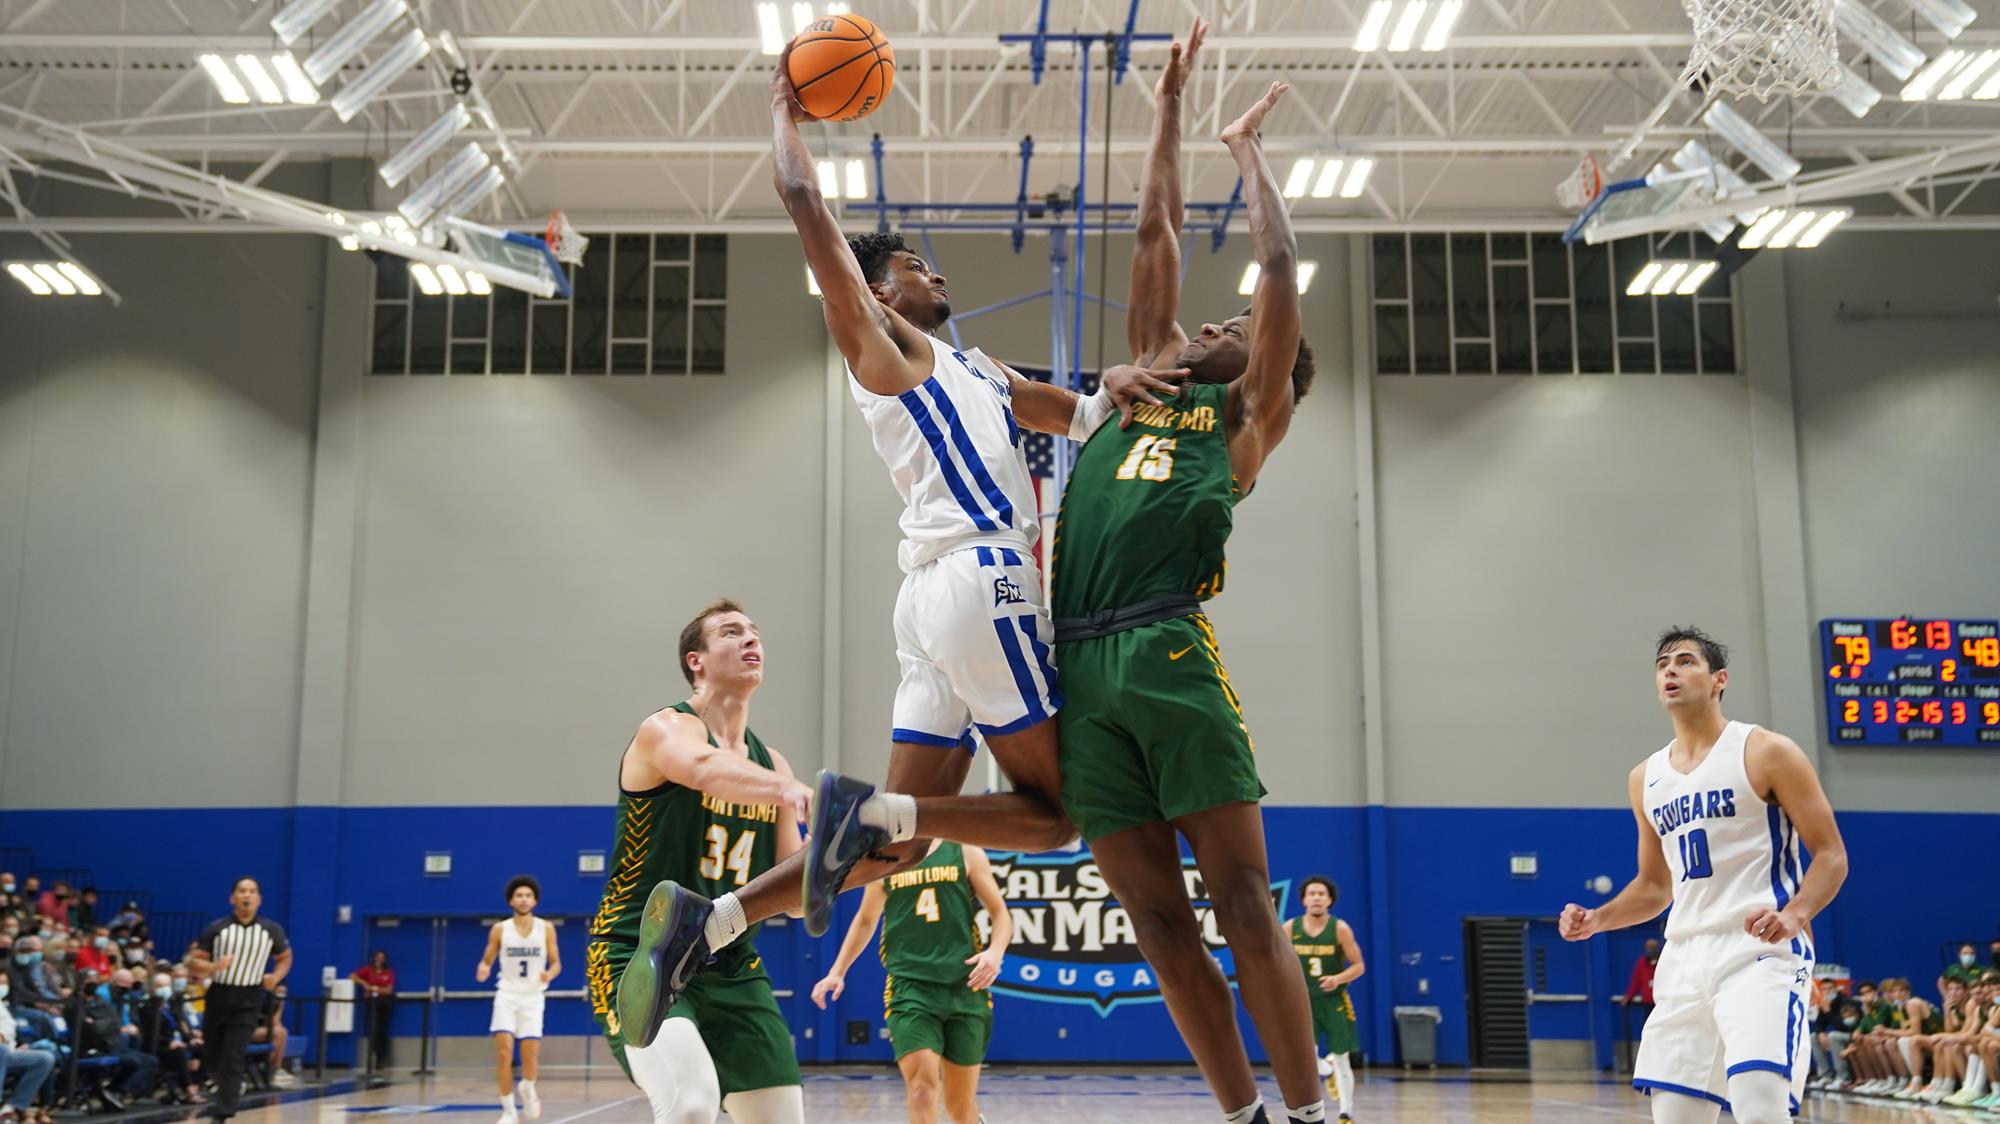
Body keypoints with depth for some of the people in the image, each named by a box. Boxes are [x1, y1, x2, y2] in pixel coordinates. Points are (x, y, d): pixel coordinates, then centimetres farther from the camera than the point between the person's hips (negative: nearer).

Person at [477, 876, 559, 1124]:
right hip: (507, 995, 0)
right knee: (505, 1053, -13)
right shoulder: (499, 929, 0)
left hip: (533, 997, 0)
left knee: (531, 1057, -2)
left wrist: (550, 973, -20)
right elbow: (487, 960, 6)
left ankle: (528, 1089, 33)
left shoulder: (546, 929, 0)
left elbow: (556, 963, 3)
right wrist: (483, 969, -17)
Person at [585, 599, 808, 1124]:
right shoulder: (666, 729, -10)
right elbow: (706, 769, -36)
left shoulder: (772, 764, 11)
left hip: (733, 971, 7)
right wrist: (791, 790, -54)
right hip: (641, 960, -7)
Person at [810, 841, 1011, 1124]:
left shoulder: (966, 853, 6)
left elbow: (1001, 913, 7)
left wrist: (995, 952, -13)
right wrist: (837, 972, 17)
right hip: (909, 986, 0)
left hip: (965, 987, 0)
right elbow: (866, 920, 24)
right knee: (922, 1089, -19)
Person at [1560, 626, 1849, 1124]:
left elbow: (1831, 856, -4)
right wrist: (1596, 920, 7)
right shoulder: (1646, 779, 15)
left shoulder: (1766, 752, -2)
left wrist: (1794, 914, -23)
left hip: (1760, 950, -6)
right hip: (1686, 957, 6)